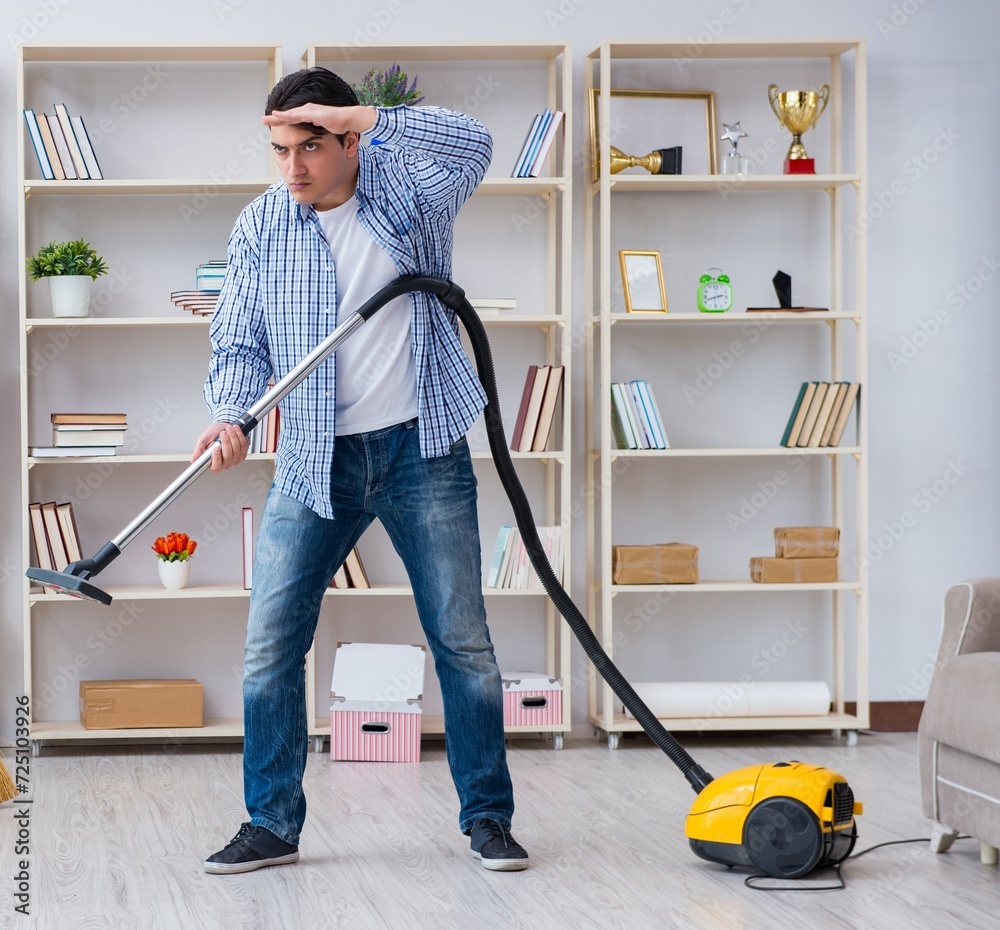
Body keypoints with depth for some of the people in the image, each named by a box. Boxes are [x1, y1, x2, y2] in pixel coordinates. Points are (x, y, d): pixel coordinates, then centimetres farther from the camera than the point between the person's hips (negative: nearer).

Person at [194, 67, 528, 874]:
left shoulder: (405, 187, -4)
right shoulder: (259, 227, 2)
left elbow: (472, 146, -24)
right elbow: (239, 341, 1)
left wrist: (361, 117, -30)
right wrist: (229, 415, -19)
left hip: (422, 450, -2)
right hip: (315, 461, 2)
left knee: (463, 641, 2)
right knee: (271, 645, -1)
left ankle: (488, 818, 13)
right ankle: (273, 824, 10)